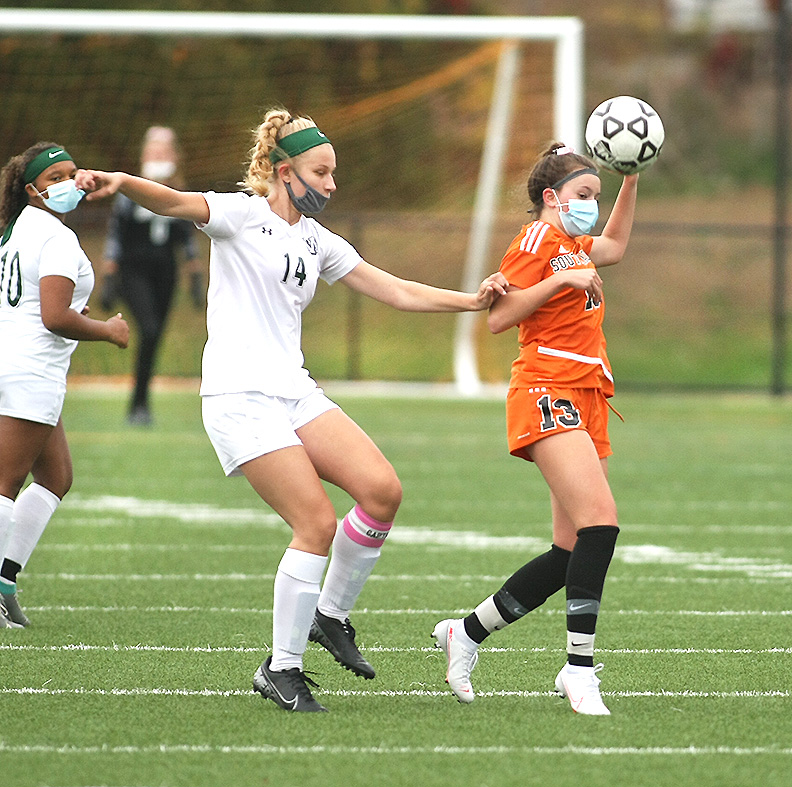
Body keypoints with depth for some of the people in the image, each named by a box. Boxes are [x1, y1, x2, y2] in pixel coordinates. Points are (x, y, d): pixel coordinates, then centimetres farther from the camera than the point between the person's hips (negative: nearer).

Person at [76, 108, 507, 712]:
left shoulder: (317, 241, 18)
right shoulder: (241, 214, -2)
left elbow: (396, 291, 20)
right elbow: (175, 203, -20)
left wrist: (472, 300, 10)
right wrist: (122, 183, -41)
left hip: (294, 391, 7)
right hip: (239, 396, -7)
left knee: (383, 489, -11)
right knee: (318, 523, -16)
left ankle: (331, 615, 9)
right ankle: (282, 669, -3)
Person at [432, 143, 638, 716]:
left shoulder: (575, 248, 24)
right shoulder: (539, 238, -3)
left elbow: (615, 245, 46)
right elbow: (498, 317, -10)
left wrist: (632, 180, 34)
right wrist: (561, 279, -18)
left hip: (586, 401, 10)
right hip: (548, 394, -10)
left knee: (574, 552, 4)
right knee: (600, 519, -24)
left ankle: (467, 633, 16)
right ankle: (580, 669, -27)